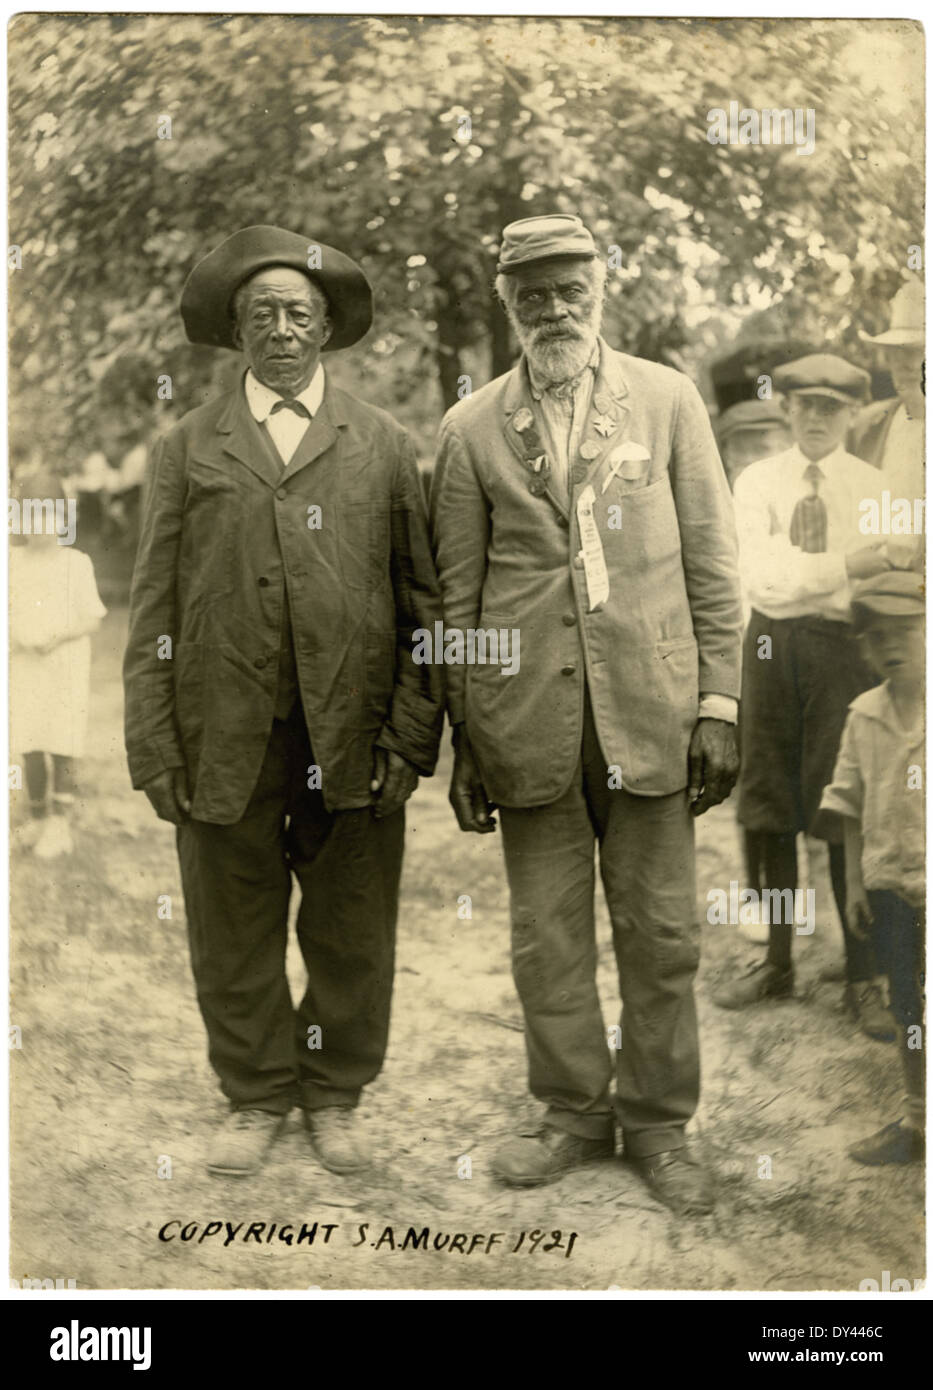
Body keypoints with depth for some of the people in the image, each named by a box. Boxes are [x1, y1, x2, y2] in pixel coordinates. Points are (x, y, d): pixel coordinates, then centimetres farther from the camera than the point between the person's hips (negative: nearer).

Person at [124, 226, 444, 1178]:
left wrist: (411, 736, -4)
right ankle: (254, 1099, 28)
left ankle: (335, 1095, 29)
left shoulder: (383, 446, 9)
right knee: (235, 937, 9)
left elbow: (423, 605, 5)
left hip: (353, 742, 0)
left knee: (351, 937, 10)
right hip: (225, 742, 0)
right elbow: (154, 610, 4)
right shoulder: (189, 448, 9)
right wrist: (155, 751, -3)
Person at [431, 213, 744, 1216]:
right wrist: (463, 739, 4)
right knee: (547, 935, 8)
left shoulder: (667, 399, 6)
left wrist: (719, 703, -1)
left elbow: (711, 561, 5)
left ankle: (658, 1122, 22)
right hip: (528, 721, 1)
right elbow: (457, 594, 7)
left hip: (649, 709, 0)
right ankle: (575, 1114, 26)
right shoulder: (470, 428, 7)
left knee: (660, 932, 6)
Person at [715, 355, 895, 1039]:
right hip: (772, 644, 2)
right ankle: (777, 963, 25)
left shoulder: (871, 487, 2)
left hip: (842, 647, -2)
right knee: (772, 809, 10)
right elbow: (760, 572, -11)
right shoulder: (758, 482, 4)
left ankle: (862, 978, 11)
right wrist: (844, 565, -22)